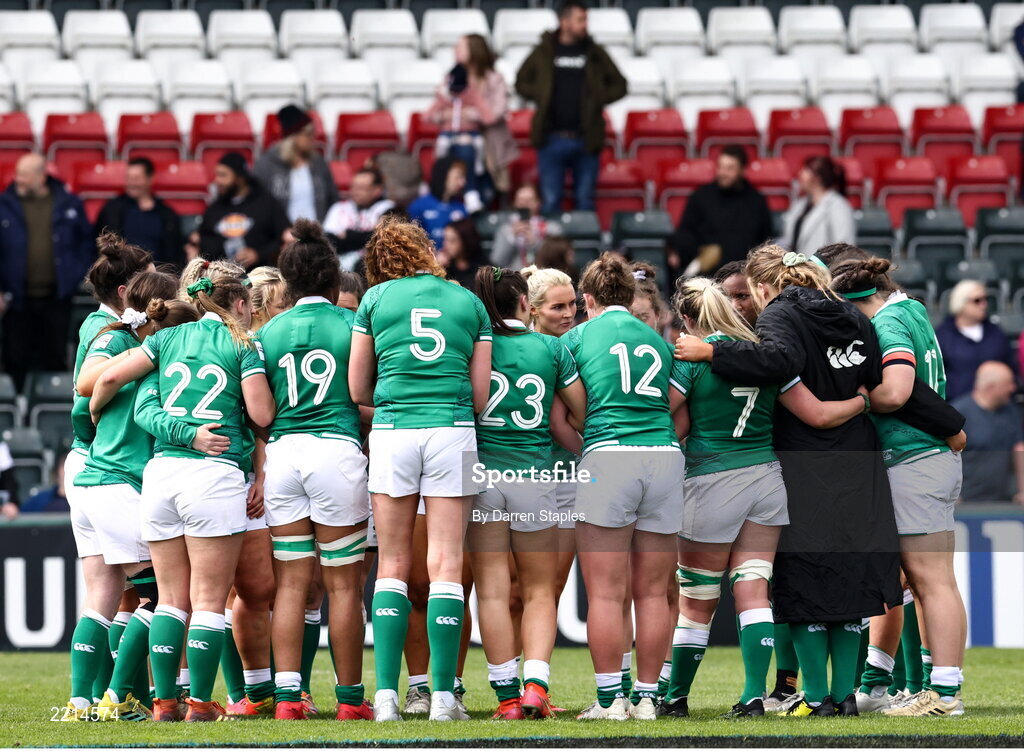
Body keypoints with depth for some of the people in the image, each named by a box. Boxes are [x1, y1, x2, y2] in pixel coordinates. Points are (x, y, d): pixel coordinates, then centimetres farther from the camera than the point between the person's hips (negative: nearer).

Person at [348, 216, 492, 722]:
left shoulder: (375, 299, 9)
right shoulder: (469, 303, 12)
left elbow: (357, 390, 10)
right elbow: (481, 394, 8)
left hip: (392, 432, 0)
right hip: (452, 431, 0)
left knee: (393, 564, 5)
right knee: (446, 564, 0)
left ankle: (386, 693, -4)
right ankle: (443, 695, -6)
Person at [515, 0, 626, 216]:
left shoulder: (595, 54, 6)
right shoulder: (544, 53, 5)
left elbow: (619, 86, 12)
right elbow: (521, 83, 14)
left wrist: (597, 99, -4)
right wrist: (541, 97, -4)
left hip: (585, 140, 1)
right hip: (552, 139, -1)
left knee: (585, 202, 5)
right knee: (551, 202, 0)